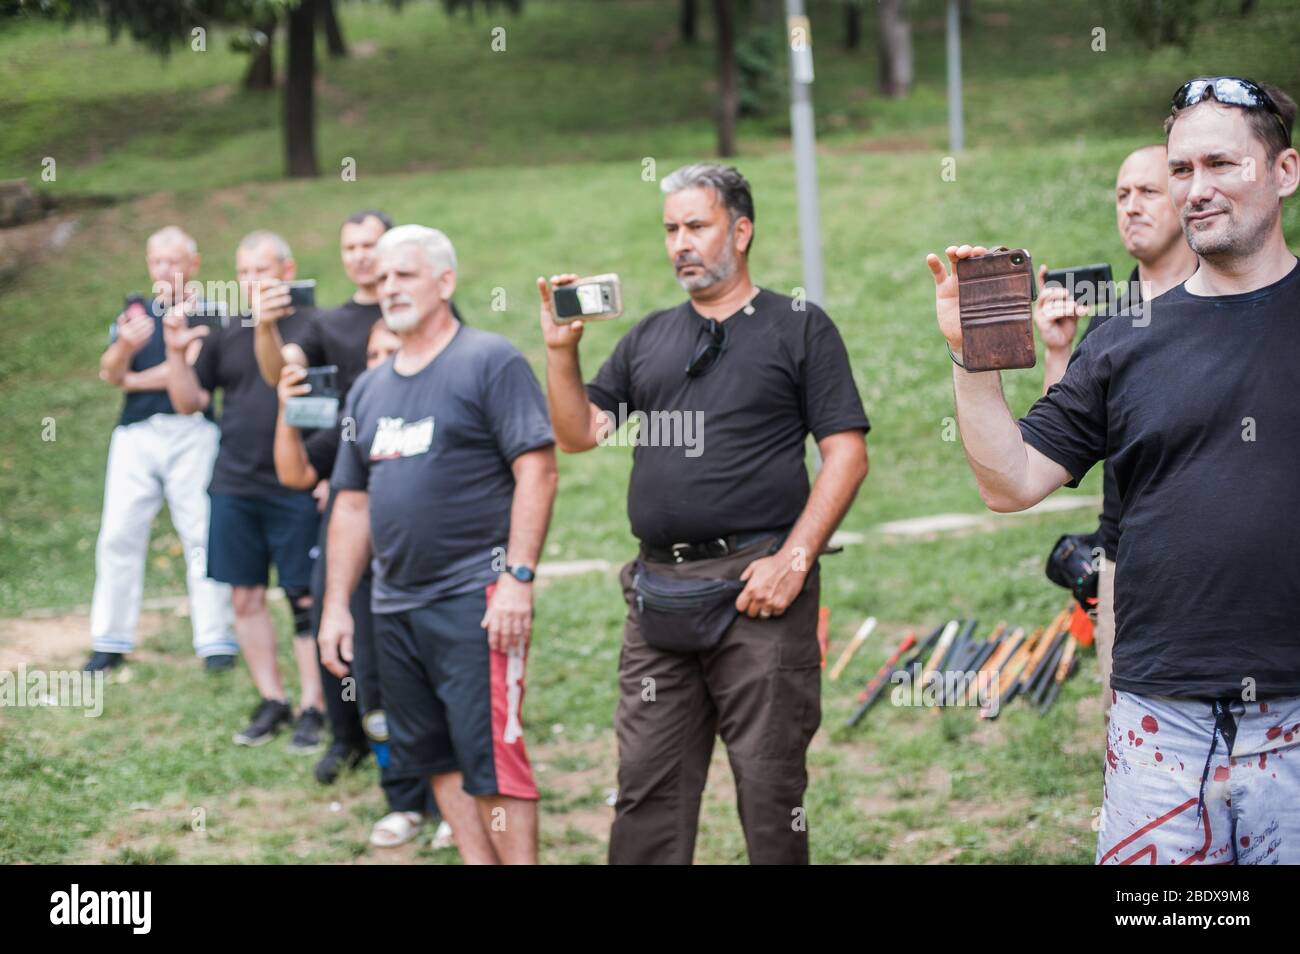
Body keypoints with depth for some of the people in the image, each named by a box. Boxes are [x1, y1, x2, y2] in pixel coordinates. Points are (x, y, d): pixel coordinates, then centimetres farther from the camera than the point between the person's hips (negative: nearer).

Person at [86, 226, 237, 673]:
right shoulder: (133, 314, 16)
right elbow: (110, 373, 2)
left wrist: (135, 380, 2)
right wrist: (125, 347, -20)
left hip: (191, 432, -3)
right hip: (135, 433, 3)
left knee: (202, 535, -5)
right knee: (118, 535, -1)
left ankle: (216, 641, -3)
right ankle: (110, 642, 4)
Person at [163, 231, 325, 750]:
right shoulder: (225, 335, 10)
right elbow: (189, 401, 13)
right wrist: (177, 352, -3)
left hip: (296, 489, -5)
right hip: (233, 488, 5)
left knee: (306, 598, -1)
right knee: (246, 595, 8)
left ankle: (313, 708, 6)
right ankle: (271, 702, 19)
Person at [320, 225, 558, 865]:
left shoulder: (490, 362, -4)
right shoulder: (369, 389, 17)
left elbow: (537, 470, -11)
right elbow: (353, 503, 19)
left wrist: (518, 579, -18)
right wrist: (336, 605, 13)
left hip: (475, 597, -7)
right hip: (395, 606, 7)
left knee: (491, 757, -9)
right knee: (436, 757, 10)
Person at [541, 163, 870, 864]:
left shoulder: (799, 328, 4)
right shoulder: (649, 338, 18)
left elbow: (846, 453, -3)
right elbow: (578, 433, 15)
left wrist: (793, 559, -12)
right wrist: (561, 349, 0)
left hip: (756, 586, -4)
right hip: (658, 590, 5)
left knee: (769, 783, 0)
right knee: (646, 785, 5)